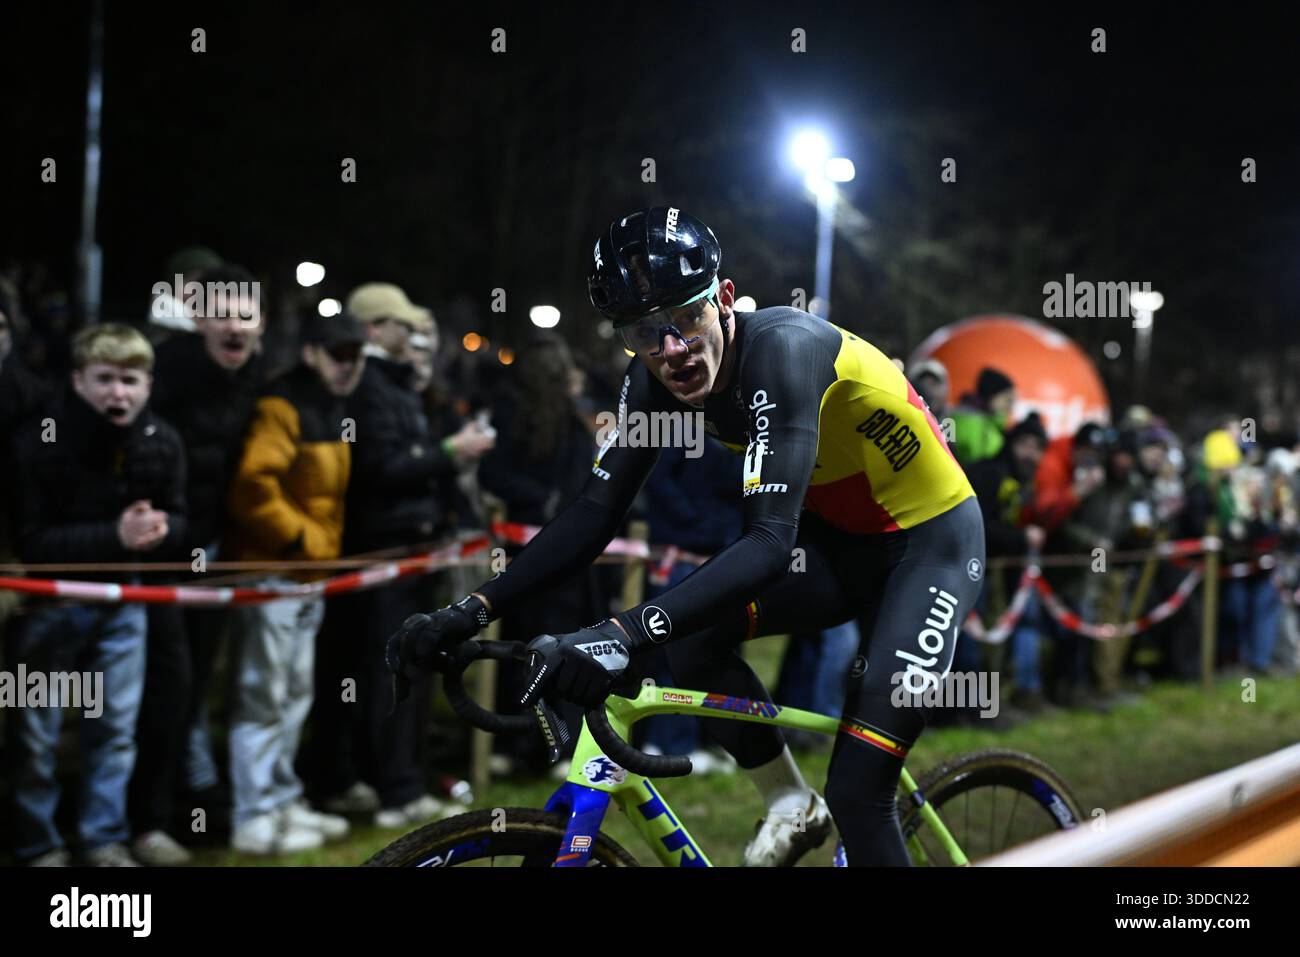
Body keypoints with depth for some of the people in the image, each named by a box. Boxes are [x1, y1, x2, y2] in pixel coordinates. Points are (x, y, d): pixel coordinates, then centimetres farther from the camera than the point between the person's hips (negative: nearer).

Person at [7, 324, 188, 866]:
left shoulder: (162, 442, -6)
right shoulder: (38, 442, -20)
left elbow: (178, 522, 4)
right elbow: (30, 541, -20)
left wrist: (159, 530, -21)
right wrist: (114, 536, -30)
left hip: (122, 598, 4)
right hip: (49, 599, -4)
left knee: (116, 727, 11)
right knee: (35, 732, 4)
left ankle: (105, 839, 24)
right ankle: (38, 845, 19)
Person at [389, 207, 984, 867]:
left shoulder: (778, 348, -32)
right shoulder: (657, 376, -12)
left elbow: (770, 541, -41)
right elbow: (595, 513, -11)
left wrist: (623, 635, -53)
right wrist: (467, 614, -23)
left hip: (930, 542, -7)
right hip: (840, 538, 7)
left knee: (857, 793, -15)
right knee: (690, 631, -14)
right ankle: (791, 807, 8)